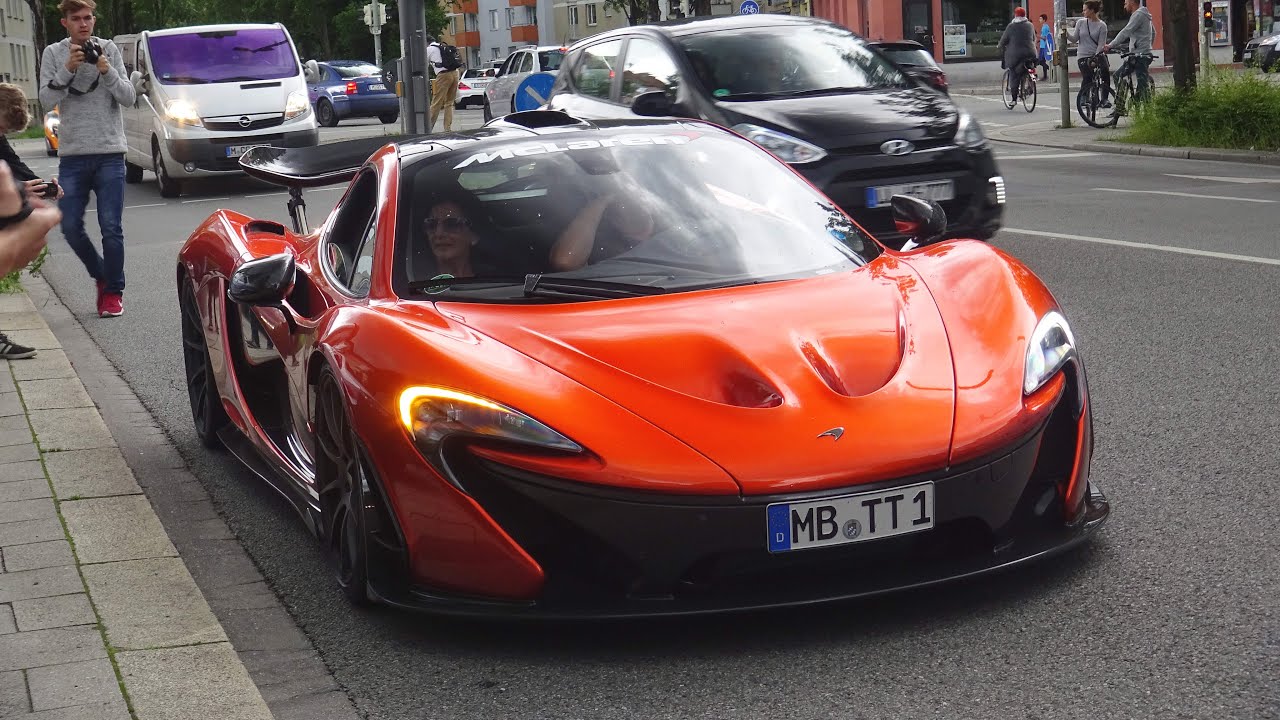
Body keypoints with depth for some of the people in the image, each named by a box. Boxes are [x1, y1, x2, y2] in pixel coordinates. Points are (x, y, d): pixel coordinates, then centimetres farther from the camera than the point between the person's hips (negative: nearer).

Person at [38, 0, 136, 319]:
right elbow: (46, 99, -6)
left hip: (110, 153, -1)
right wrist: (68, 69, -19)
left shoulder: (109, 49, 4)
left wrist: (107, 72, -16)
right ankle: (101, 275, 23)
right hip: (72, 155, 1)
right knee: (71, 226, 0)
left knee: (111, 228, -5)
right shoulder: (53, 54, 5)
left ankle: (113, 291, 8)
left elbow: (129, 98, -1)